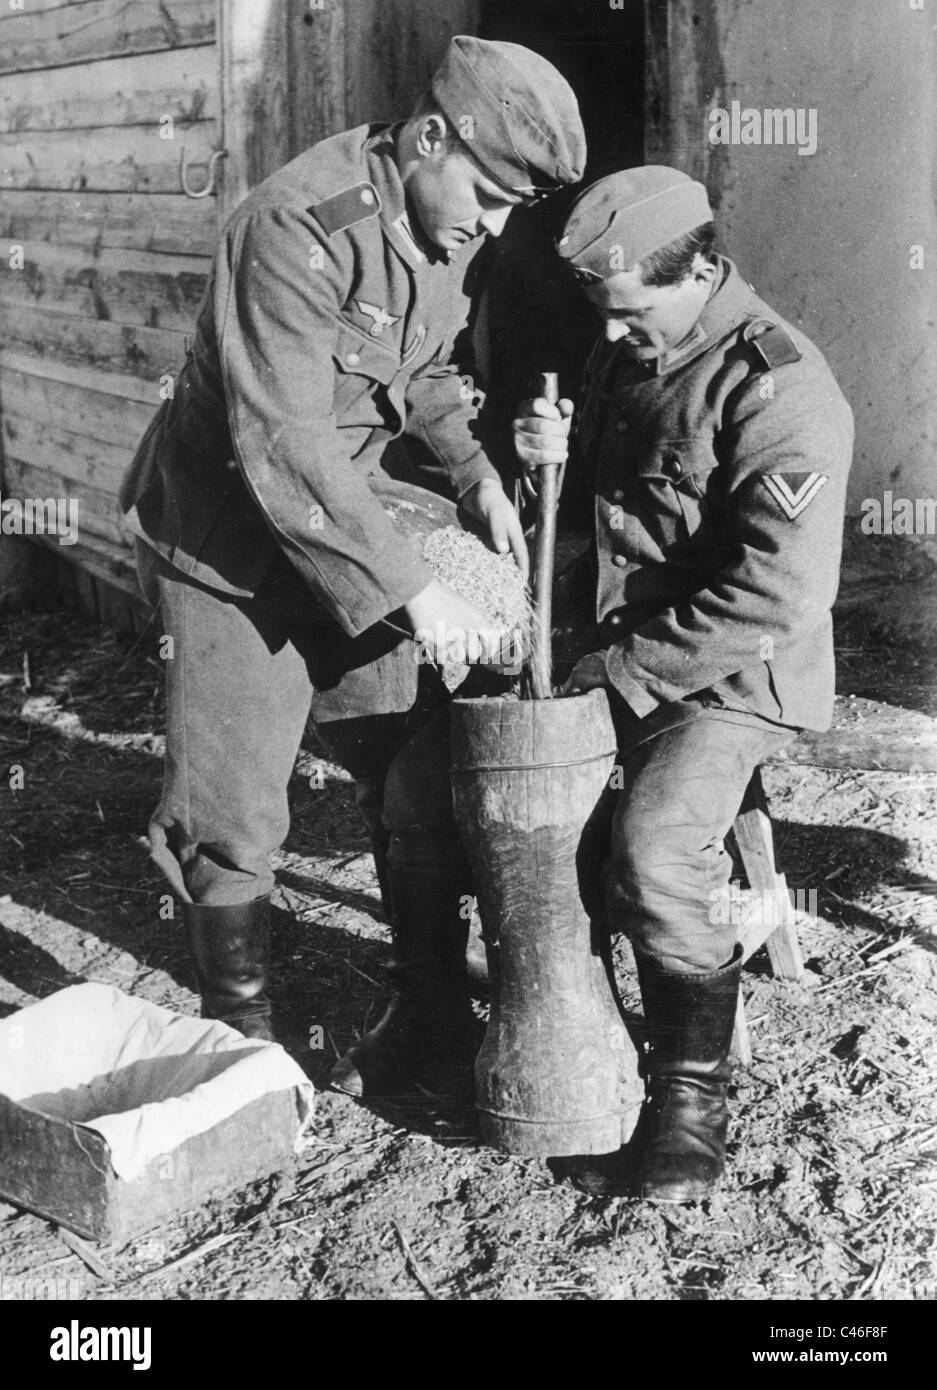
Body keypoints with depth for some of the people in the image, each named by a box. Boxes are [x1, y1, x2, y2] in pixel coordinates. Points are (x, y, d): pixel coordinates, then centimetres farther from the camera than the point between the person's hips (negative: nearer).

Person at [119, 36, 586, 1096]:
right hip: (231, 541, -6)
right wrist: (411, 589, -32)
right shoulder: (296, 230, -27)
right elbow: (283, 448, -33)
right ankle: (240, 1037, 19)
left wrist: (474, 475, -5)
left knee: (416, 778, 7)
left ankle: (429, 1008, 25)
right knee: (230, 816, -1)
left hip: (346, 530, 7)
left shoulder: (453, 237, -2)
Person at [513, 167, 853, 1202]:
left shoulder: (777, 390, -18)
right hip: (617, 657, 9)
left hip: (732, 679, -8)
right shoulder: (624, 356, 8)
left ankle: (693, 1094, -4)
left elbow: (778, 592, -24)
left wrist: (629, 665, -20)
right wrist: (557, 453, -4)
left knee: (655, 848, -25)